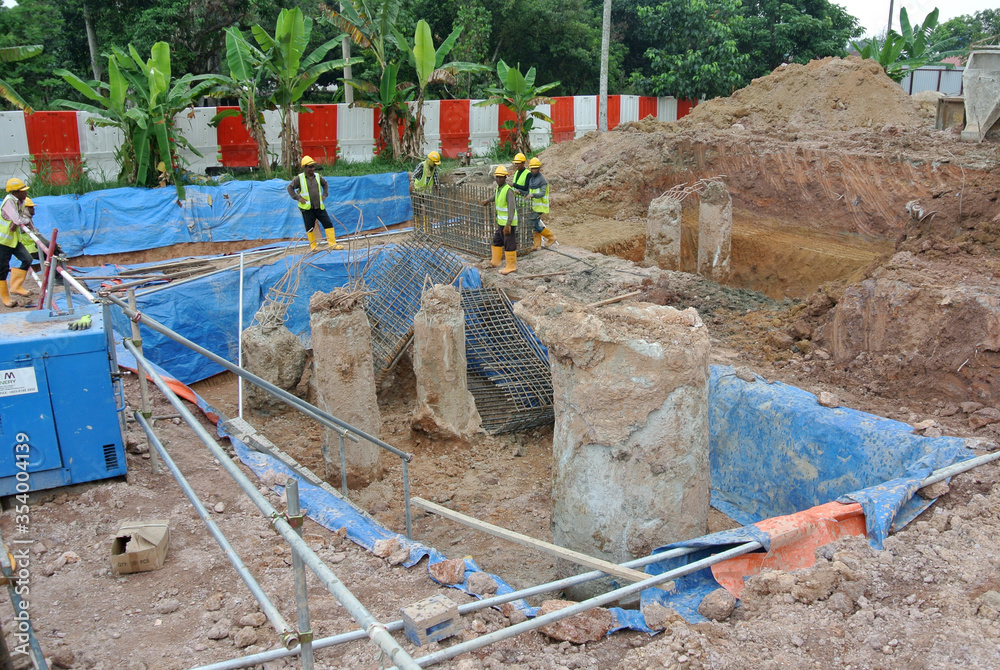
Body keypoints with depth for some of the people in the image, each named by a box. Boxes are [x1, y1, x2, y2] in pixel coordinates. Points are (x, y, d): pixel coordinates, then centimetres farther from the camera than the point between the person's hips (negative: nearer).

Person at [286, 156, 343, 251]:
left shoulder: (317, 176, 9)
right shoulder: (299, 178, -4)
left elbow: (325, 184, 27)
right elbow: (289, 187, -1)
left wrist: (325, 194, 14)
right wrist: (297, 198, -8)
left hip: (319, 207, 3)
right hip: (307, 208, -3)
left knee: (328, 224, -3)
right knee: (309, 228, 4)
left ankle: (332, 244, 1)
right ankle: (313, 246, 16)